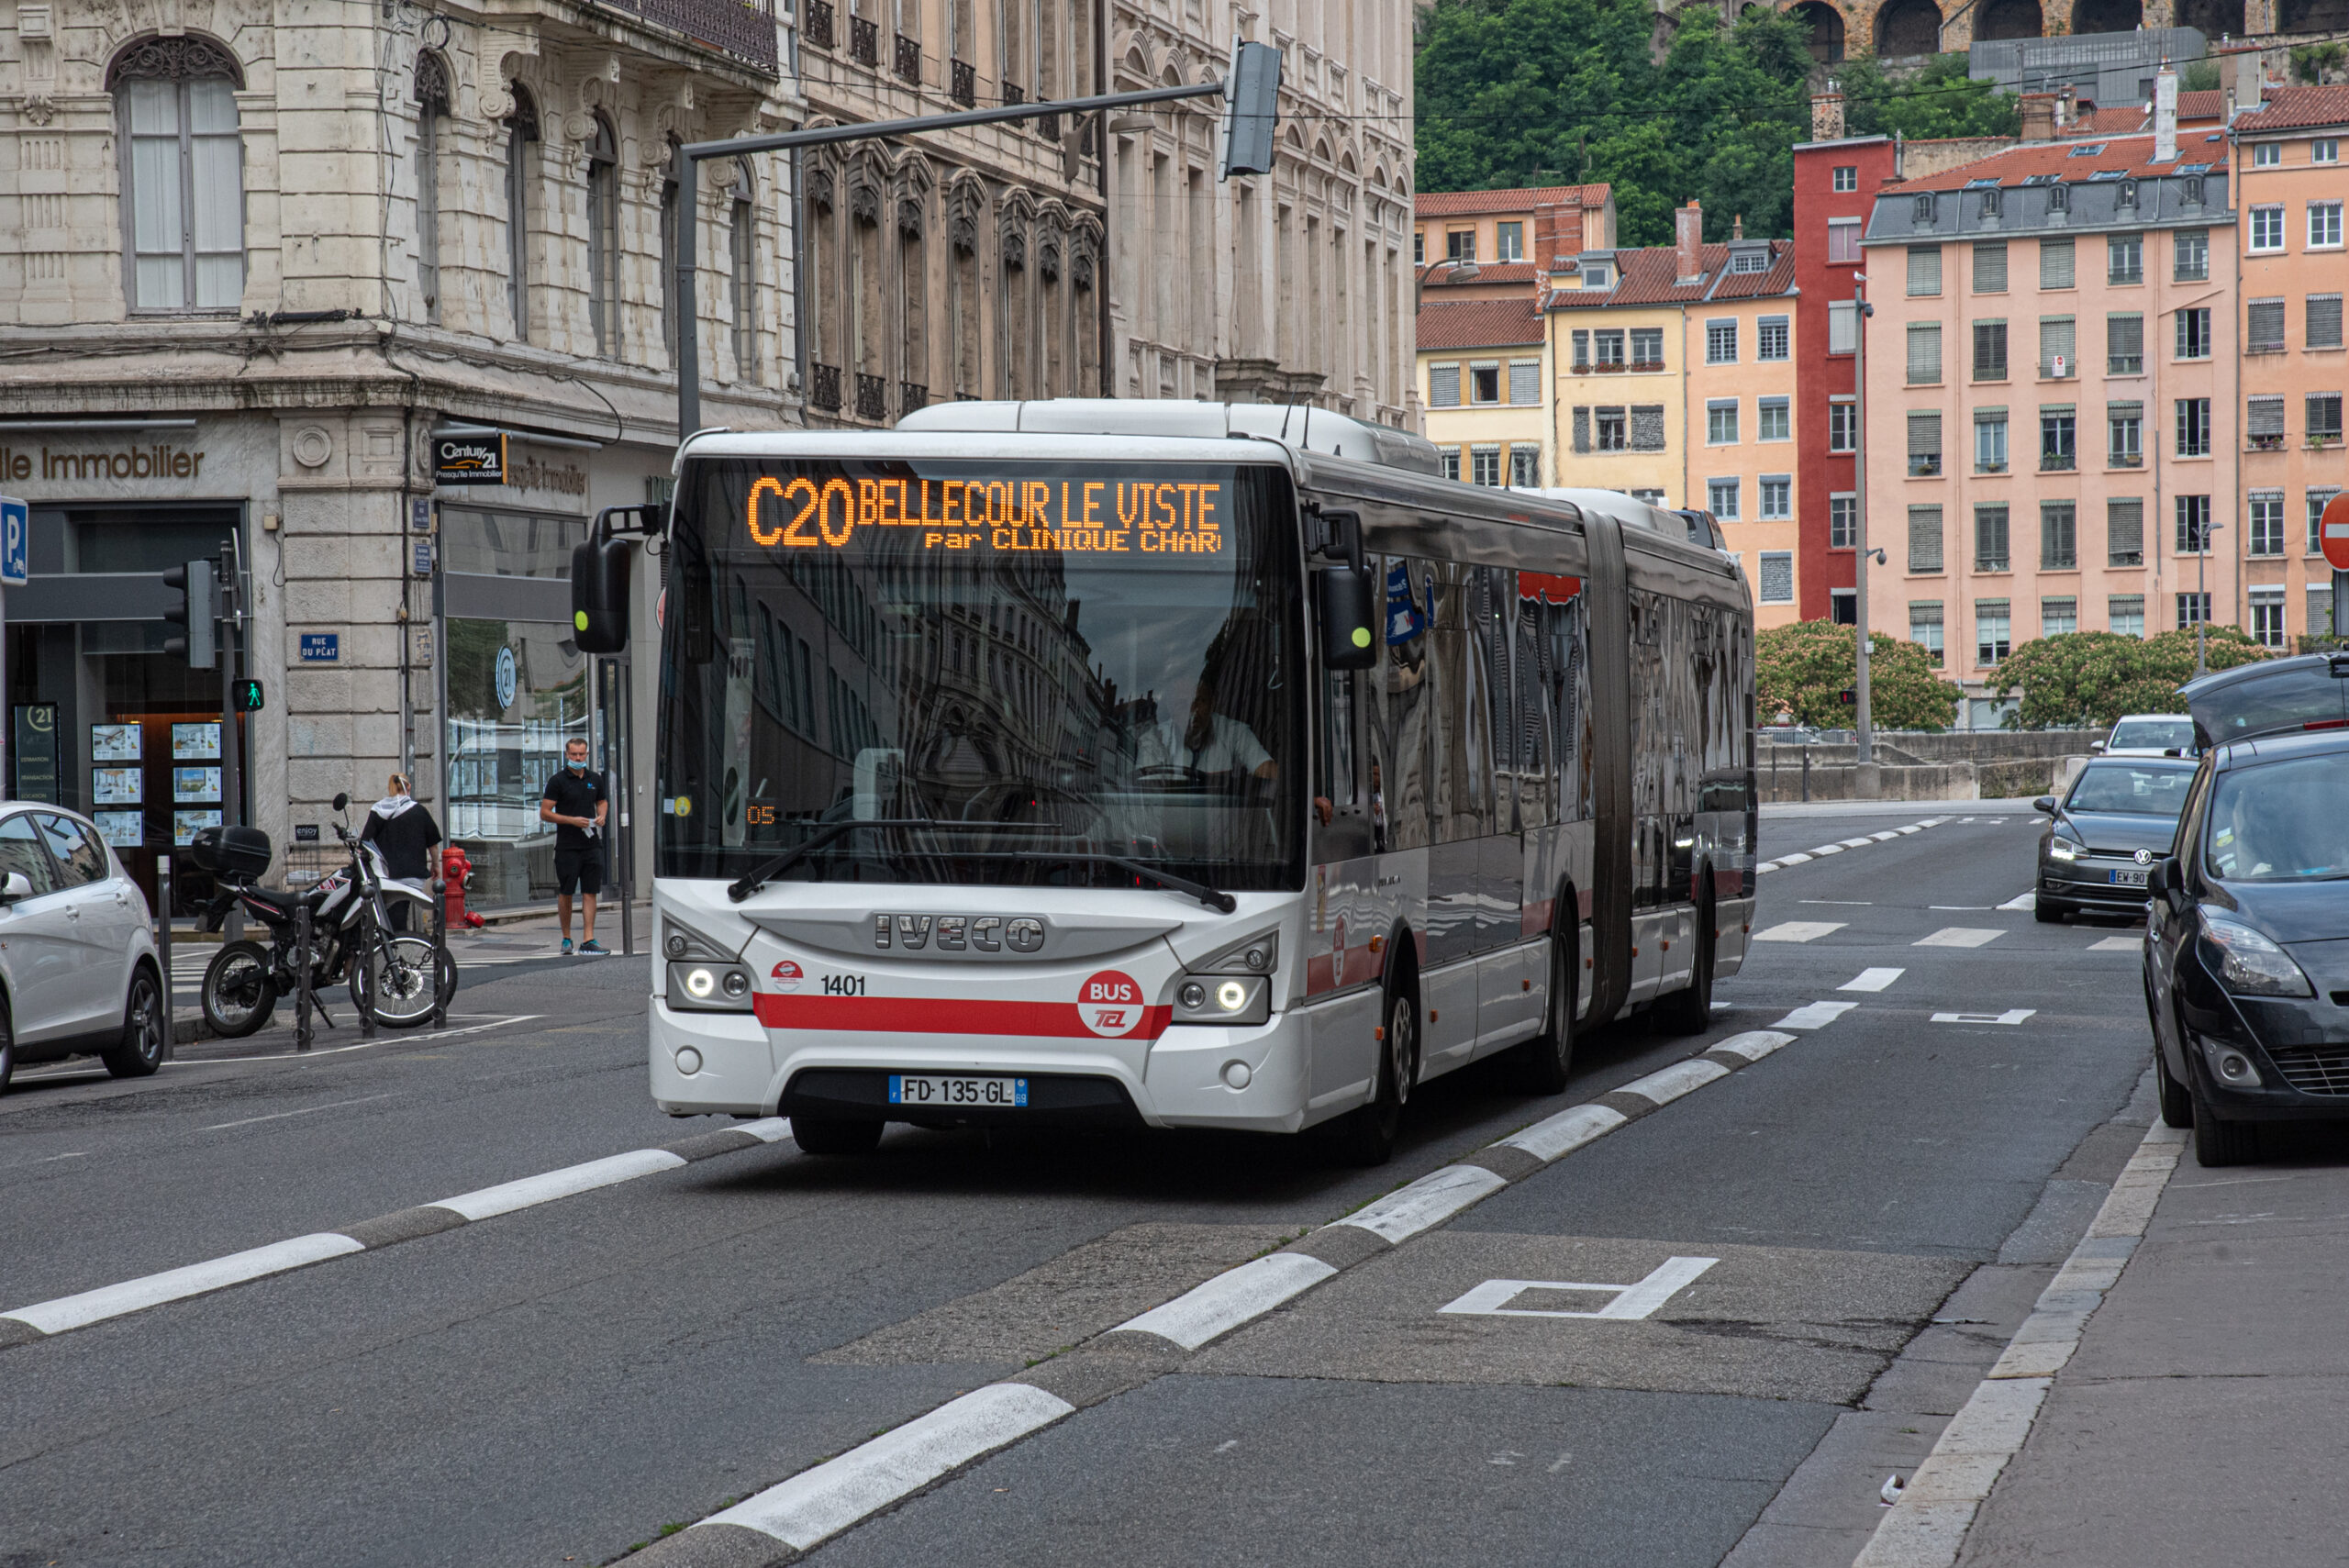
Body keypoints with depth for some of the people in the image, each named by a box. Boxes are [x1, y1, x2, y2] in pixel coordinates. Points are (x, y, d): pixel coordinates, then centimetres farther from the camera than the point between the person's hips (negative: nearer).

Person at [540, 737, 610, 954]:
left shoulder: (594, 780, 11)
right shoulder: (558, 781, -4)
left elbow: (602, 802, 28)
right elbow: (545, 813, -7)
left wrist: (602, 816, 5)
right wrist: (572, 820, -16)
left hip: (592, 844, 4)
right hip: (567, 845, -4)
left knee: (590, 892, -1)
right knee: (565, 893, 1)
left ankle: (588, 940, -3)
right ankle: (566, 939, 14)